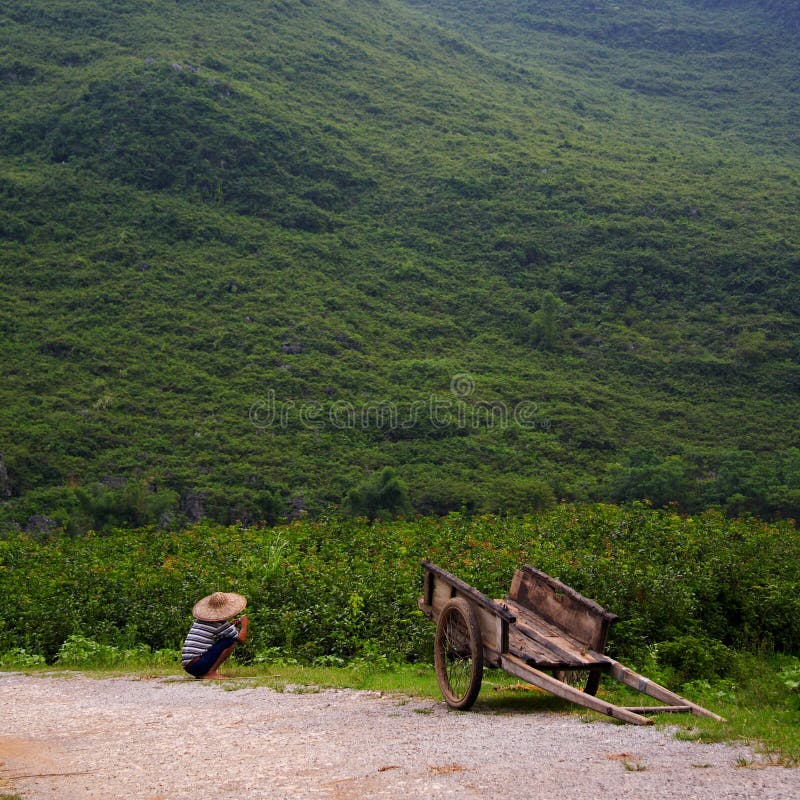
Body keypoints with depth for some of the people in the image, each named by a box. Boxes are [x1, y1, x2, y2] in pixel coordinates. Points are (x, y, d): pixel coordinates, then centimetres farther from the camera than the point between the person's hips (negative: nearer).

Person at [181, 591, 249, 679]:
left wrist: (230, 624, 30)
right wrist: (244, 624, 19)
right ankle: (210, 672, -9)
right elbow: (241, 638, -1)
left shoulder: (199, 620, 18)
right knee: (232, 640, -4)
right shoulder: (220, 624, -4)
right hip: (199, 664, -8)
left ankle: (202, 673, 10)